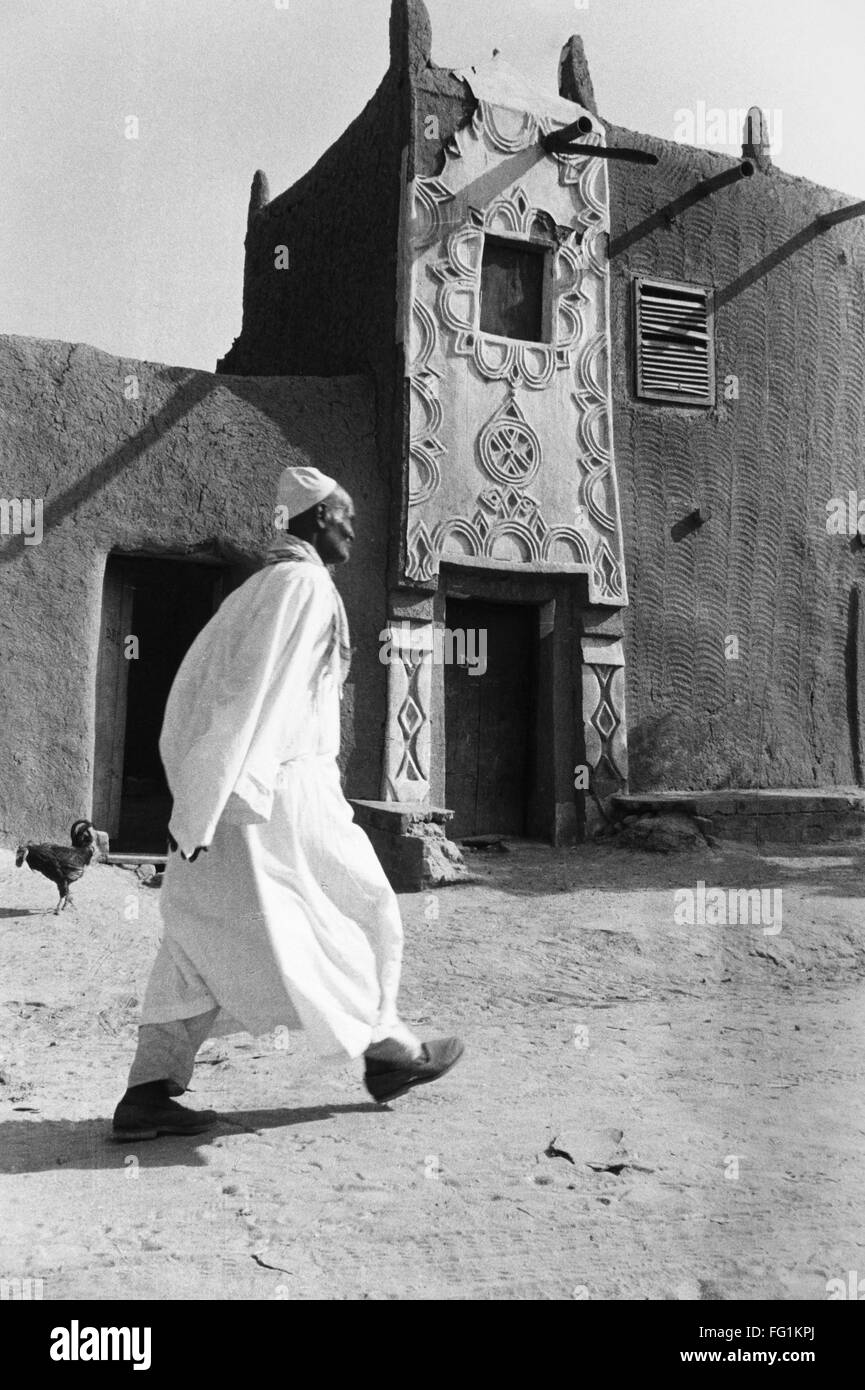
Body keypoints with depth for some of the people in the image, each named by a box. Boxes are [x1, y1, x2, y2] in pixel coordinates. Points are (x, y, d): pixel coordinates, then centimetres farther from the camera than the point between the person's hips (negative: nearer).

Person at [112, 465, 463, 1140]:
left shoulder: (256, 589, 19)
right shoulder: (305, 583, -9)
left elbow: (195, 688, 19)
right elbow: (251, 694, -18)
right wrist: (202, 806, -21)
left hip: (222, 793, 9)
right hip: (277, 788, -9)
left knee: (204, 937, 8)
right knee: (364, 908, 8)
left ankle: (150, 1091, 6)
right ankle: (387, 1049, 22)